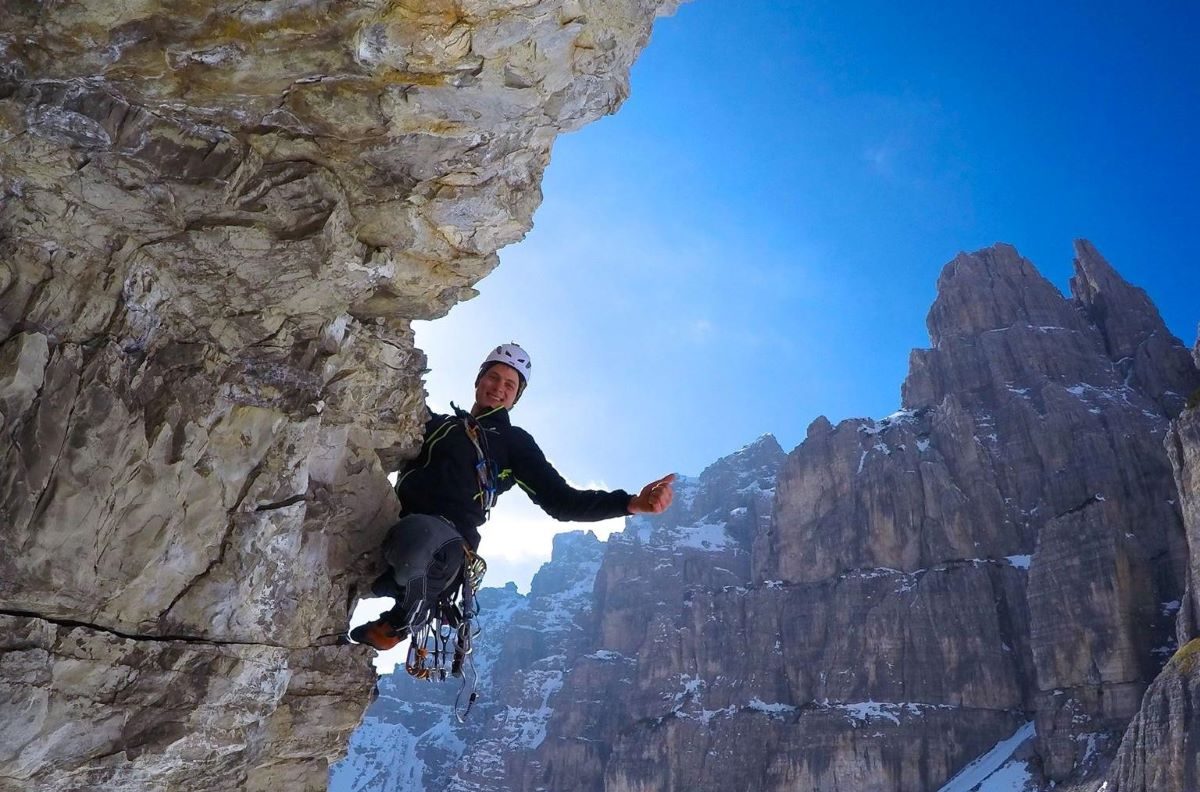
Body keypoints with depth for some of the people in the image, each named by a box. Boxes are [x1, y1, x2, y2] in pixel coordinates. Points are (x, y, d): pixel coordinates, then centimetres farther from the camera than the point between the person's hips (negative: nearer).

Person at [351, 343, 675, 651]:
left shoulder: (514, 443, 15)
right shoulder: (439, 424, 26)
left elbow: (561, 501, 7)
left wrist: (632, 503, -6)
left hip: (448, 538, -3)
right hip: (398, 524, 4)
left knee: (419, 534, -37)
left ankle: (399, 624, -8)